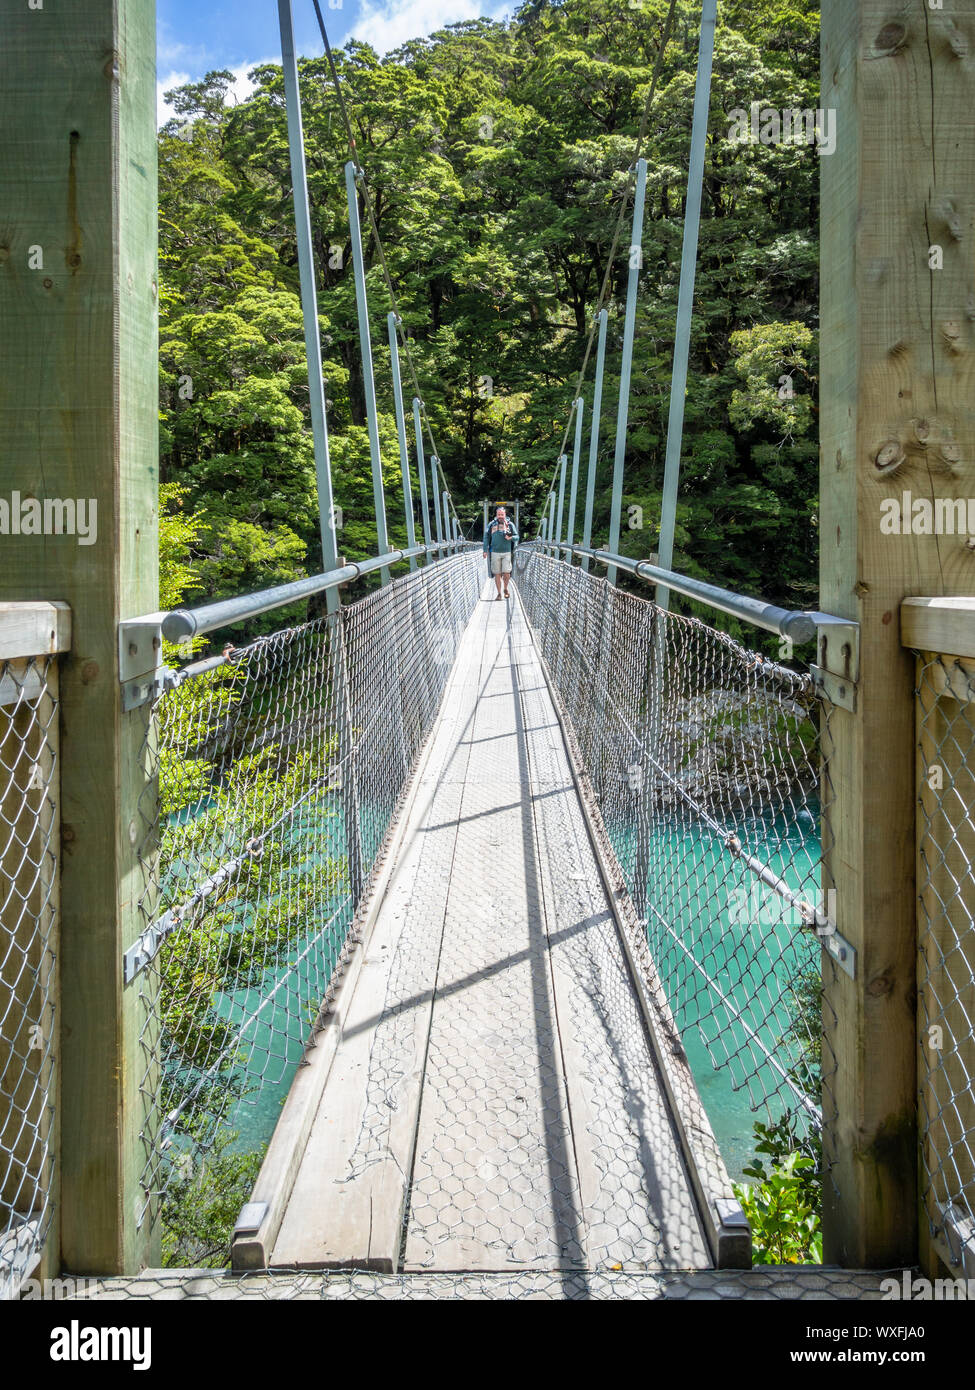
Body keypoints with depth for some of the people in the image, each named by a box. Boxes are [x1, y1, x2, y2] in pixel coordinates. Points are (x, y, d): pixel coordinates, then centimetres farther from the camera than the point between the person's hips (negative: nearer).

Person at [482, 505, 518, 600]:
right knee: (497, 574, 2)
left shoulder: (510, 524, 5)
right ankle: (499, 594, 11)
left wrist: (511, 537, -16)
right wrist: (485, 550, 3)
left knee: (506, 574, -7)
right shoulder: (491, 524, 5)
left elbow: (516, 537, 7)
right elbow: (486, 537, 9)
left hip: (506, 553, 0)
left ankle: (505, 589, 20)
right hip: (495, 553, 0)